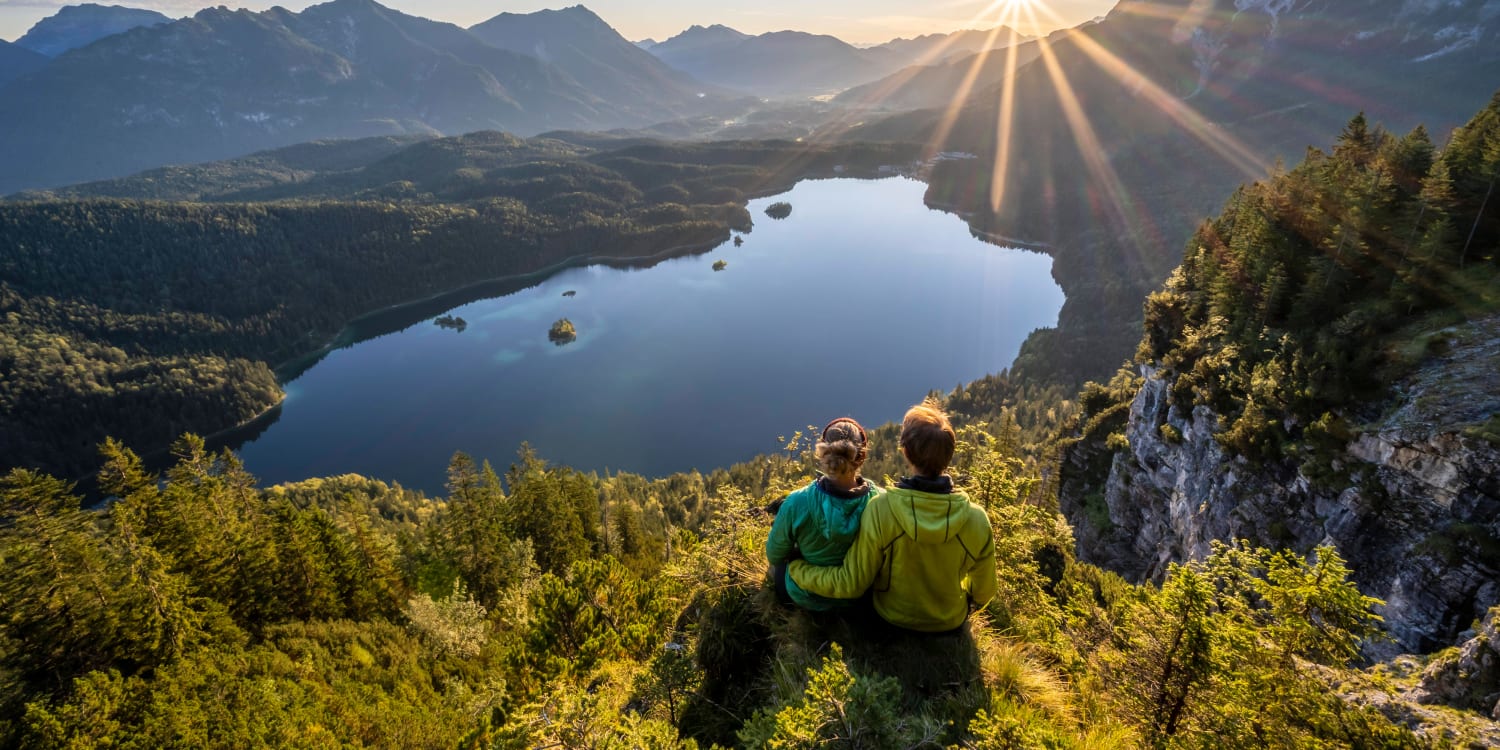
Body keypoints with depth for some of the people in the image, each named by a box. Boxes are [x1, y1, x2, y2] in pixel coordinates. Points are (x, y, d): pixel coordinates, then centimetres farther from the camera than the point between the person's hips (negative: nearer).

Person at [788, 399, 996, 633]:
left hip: (893, 618, -1)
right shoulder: (976, 518, -27)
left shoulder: (880, 509, -32)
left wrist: (795, 568, -8)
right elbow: (983, 592, -9)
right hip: (950, 623, 1)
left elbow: (850, 584, -22)